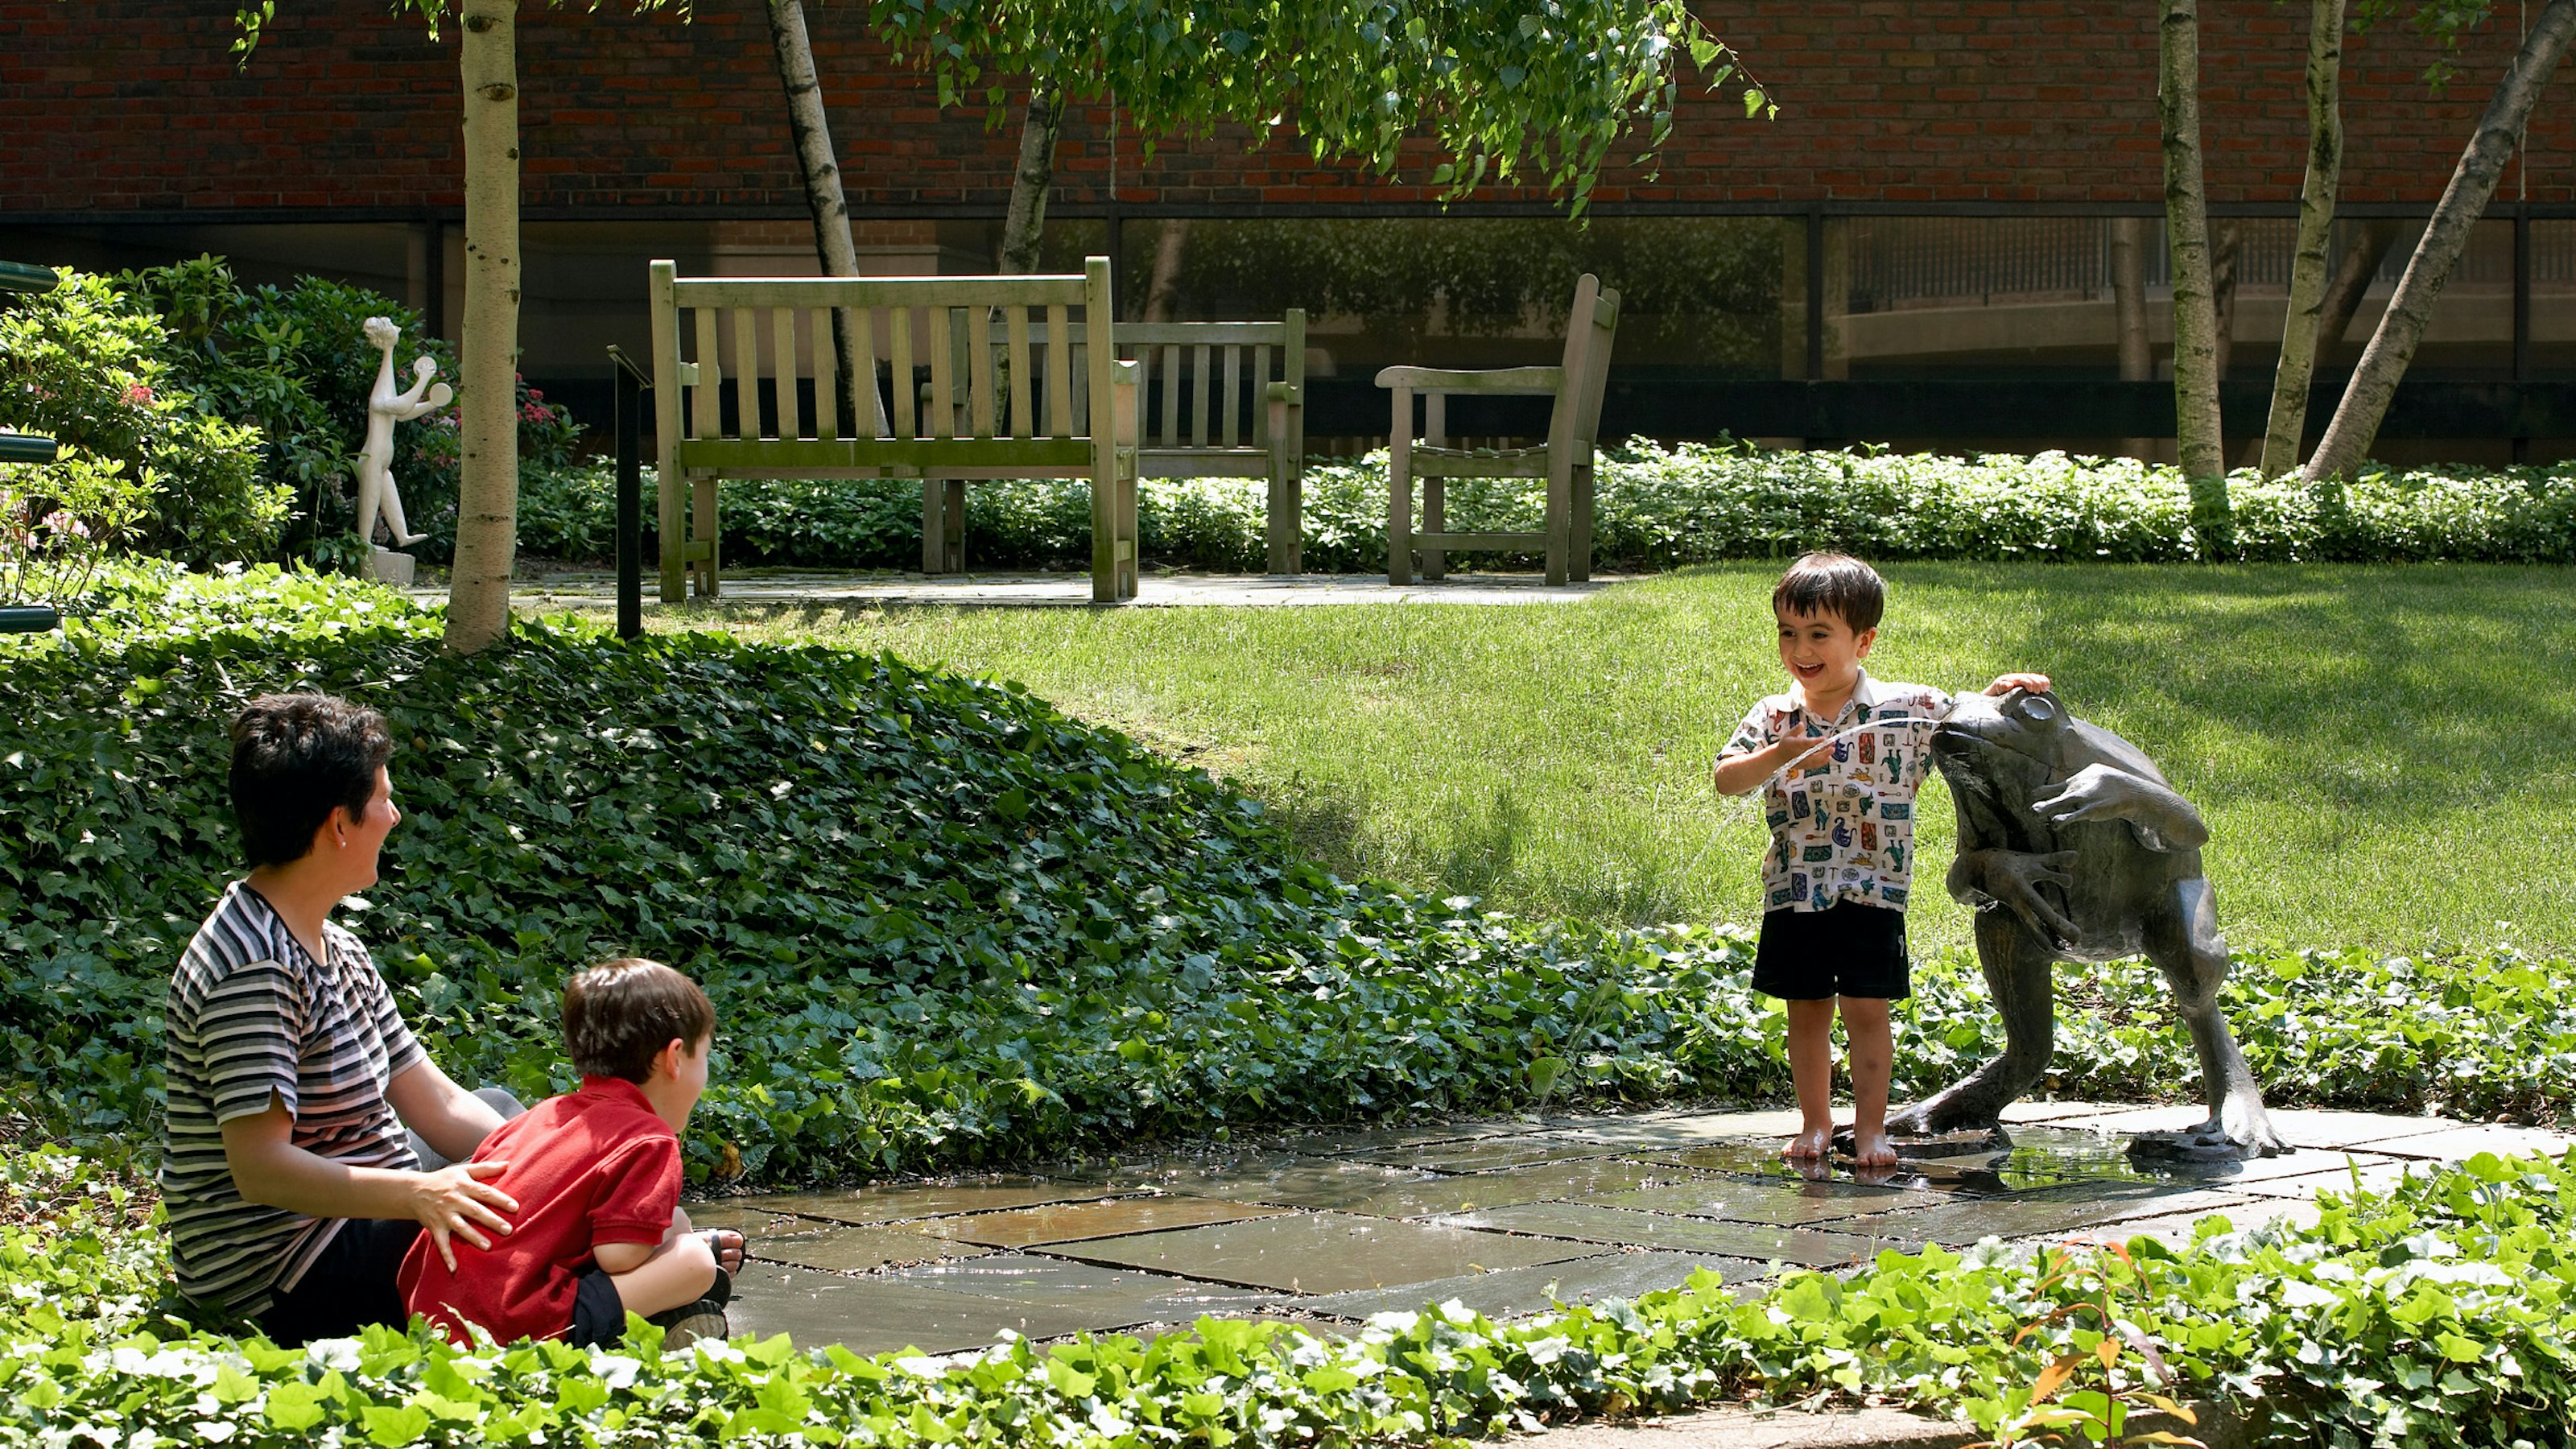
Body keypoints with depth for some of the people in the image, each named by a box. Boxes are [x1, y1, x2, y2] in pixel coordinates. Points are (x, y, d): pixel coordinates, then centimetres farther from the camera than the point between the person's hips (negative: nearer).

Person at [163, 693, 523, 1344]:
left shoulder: (336, 950, 11)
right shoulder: (254, 968, -21)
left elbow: (438, 1106, 10)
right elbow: (260, 1167, -28)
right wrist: (416, 1196, -37)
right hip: (281, 1284, -11)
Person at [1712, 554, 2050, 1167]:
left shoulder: (1906, 709, 0)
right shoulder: (1772, 719, 3)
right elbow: (1726, 778, -7)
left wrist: (1995, 695, -8)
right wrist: (1778, 757, -24)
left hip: (1871, 892, -2)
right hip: (1794, 892, 2)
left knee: (1866, 1009, -4)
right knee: (1806, 1011, 9)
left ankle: (1870, 1128, 4)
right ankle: (1815, 1124, 20)